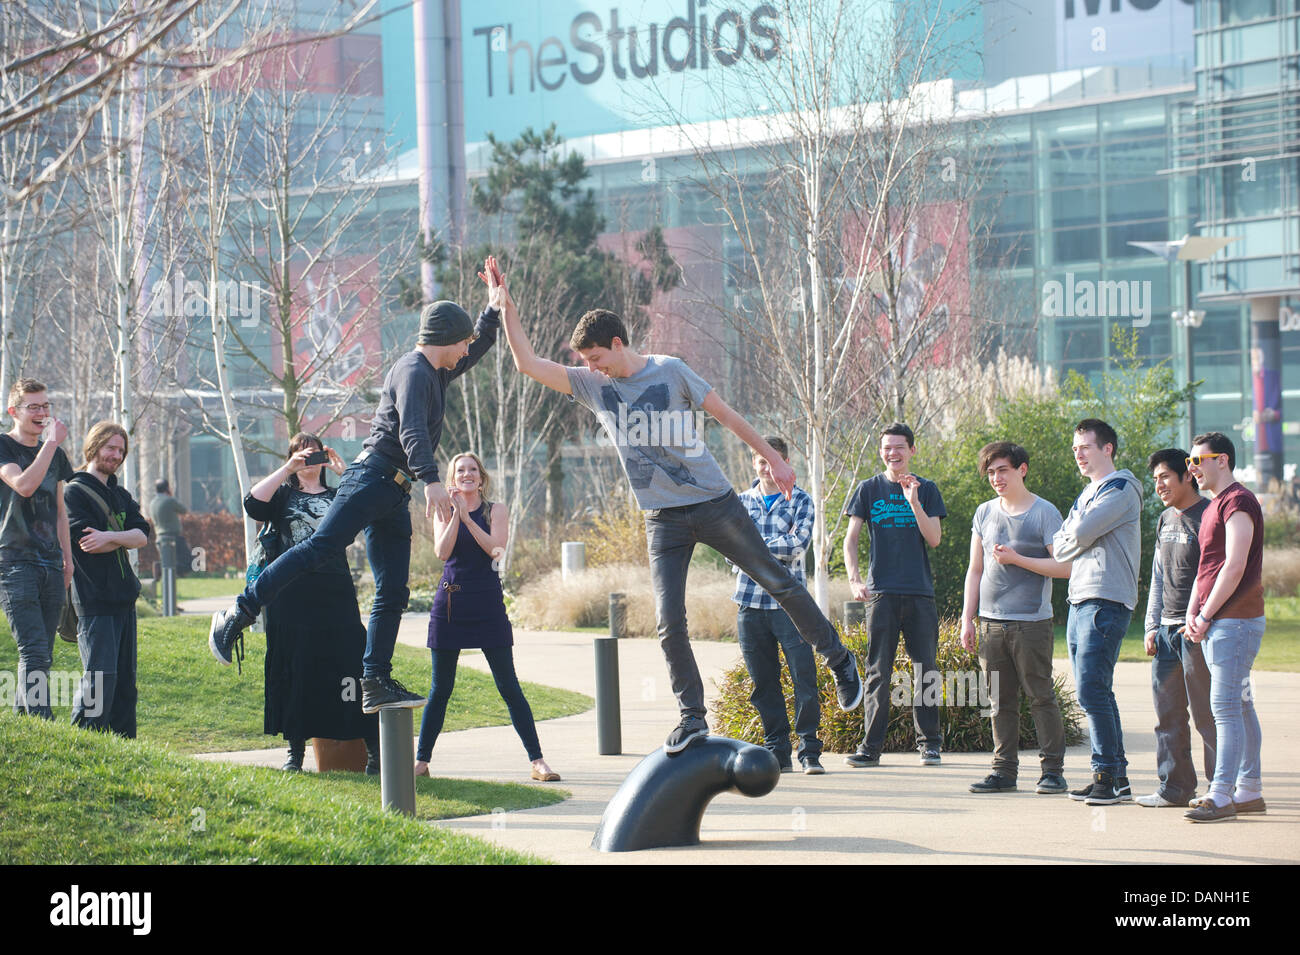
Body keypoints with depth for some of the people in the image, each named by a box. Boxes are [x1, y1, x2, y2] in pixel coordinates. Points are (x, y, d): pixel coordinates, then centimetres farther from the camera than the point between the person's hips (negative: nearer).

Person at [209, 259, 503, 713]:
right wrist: (431, 480, -35)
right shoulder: (412, 372, -7)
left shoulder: (435, 373, 23)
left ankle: (376, 683, 0)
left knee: (393, 592, 2)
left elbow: (475, 351, 43)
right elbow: (412, 430, -24)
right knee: (319, 546, -20)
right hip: (372, 478, -10)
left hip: (394, 495, 10)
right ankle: (237, 615, -20)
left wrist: (494, 311, 32)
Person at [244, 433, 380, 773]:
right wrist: (287, 470, -10)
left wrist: (344, 472, -6)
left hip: (336, 595, 0)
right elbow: (253, 504, -7)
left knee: (349, 667, -7)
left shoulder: (338, 497, 16)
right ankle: (295, 750, 11)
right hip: (292, 598, 0)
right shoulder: (282, 496, 14)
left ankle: (374, 750, -5)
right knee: (295, 672, 2)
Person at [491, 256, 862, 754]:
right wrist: (505, 305, -9)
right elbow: (529, 363, 0)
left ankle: (839, 660, 21)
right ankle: (692, 717, 2)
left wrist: (774, 460, 2)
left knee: (778, 582, 5)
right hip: (664, 520, 2)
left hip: (715, 504, -2)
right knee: (669, 622, -8)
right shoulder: (591, 385, 2)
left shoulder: (670, 371, -6)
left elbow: (727, 415, 0)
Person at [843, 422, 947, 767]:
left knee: (926, 669, 2)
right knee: (878, 671, -2)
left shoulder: (926, 490, 8)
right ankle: (871, 745, 0)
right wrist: (854, 579, -8)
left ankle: (928, 742, 11)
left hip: (920, 592, 0)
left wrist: (913, 502, -13)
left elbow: (934, 538, -1)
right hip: (882, 593, 0)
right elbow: (851, 539, 6)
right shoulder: (868, 490, 9)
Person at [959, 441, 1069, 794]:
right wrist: (967, 618, 12)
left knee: (1041, 697, -4)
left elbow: (1065, 567, -7)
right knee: (1001, 701, 6)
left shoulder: (1044, 513, -1)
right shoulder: (985, 513, 14)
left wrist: (1016, 559, -12)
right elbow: (975, 570, 18)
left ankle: (1053, 769, 0)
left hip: (1031, 622, -5)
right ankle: (1004, 769, 11)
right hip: (992, 622, 5)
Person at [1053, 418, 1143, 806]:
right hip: (1080, 601, 9)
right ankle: (1116, 778, 10)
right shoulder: (1087, 494, 23)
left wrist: (1072, 538, 4)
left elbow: (1081, 532, -16)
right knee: (1094, 692, 8)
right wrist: (1073, 541, -3)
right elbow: (1059, 547, 17)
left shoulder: (1121, 489, -6)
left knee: (1092, 691, -14)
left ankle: (1108, 775, -11)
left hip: (1107, 602, -9)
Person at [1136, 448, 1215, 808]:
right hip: (1167, 630, 8)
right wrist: (1152, 626, 17)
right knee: (1167, 713, 8)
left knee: (1206, 713, -5)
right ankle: (1175, 788, 14)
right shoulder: (1166, 520, 18)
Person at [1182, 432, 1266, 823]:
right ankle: (1249, 791, 16)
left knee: (1226, 706, -12)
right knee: (1240, 706, 11)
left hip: (1234, 621, -10)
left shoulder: (1238, 502, -12)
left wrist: (1205, 617, -16)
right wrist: (1192, 613, 7)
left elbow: (1234, 567, -19)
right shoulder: (1213, 508, 20)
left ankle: (1222, 796, -14)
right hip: (1216, 625, 10)